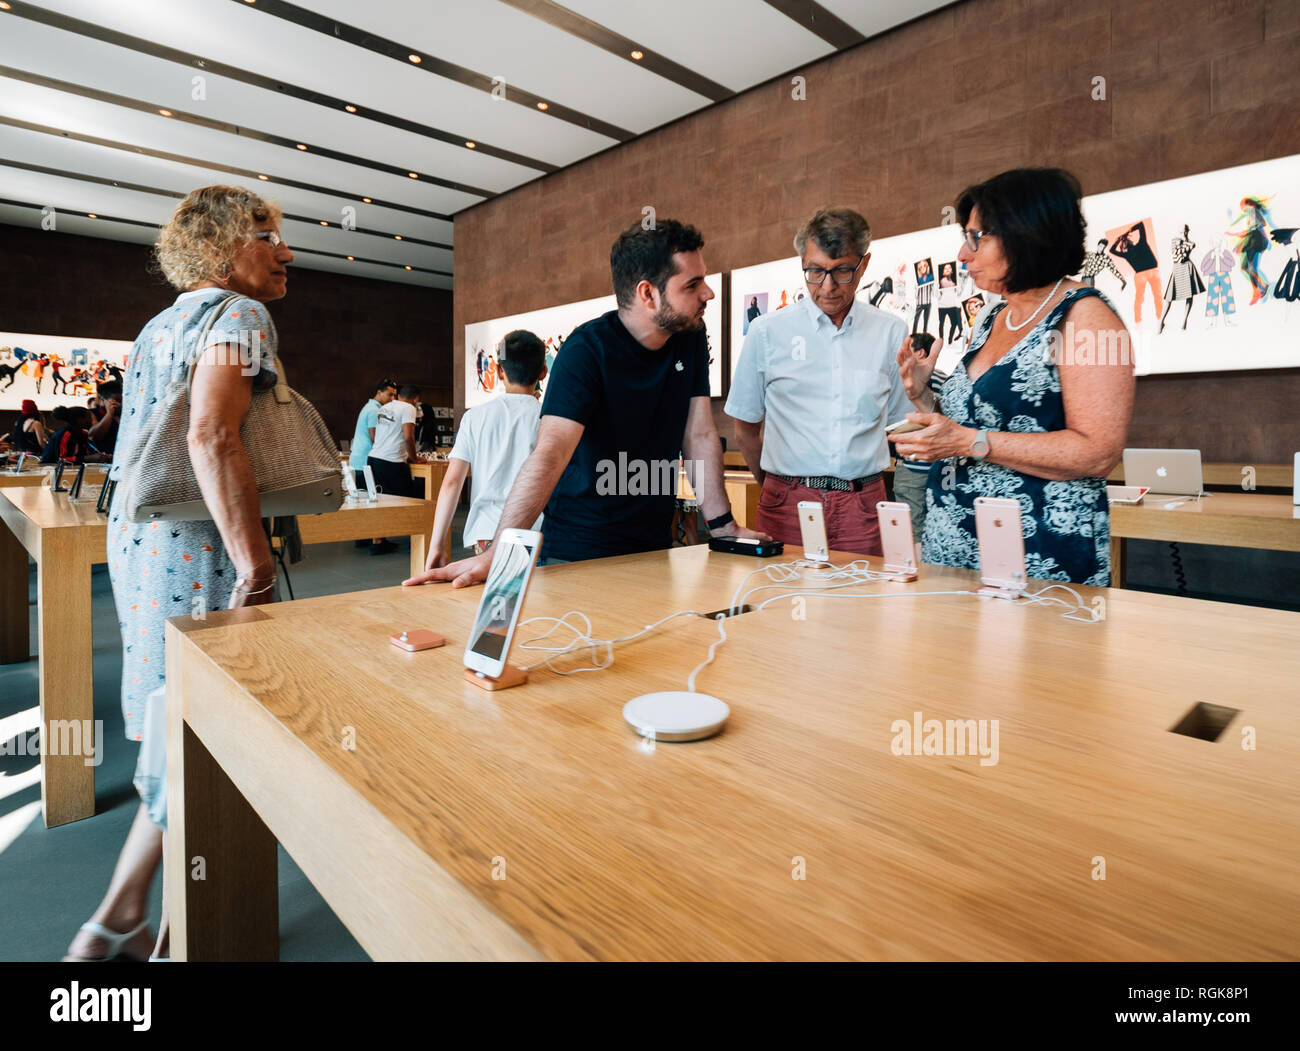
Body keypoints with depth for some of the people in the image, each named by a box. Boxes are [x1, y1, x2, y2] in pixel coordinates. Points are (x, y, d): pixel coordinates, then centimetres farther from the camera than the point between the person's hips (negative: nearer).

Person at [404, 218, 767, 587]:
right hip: (579, 550, -5)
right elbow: (551, 452, -29)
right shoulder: (588, 349, -18)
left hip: (654, 543, 6)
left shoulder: (691, 340, 0)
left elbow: (700, 435, 1)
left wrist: (723, 525, -5)